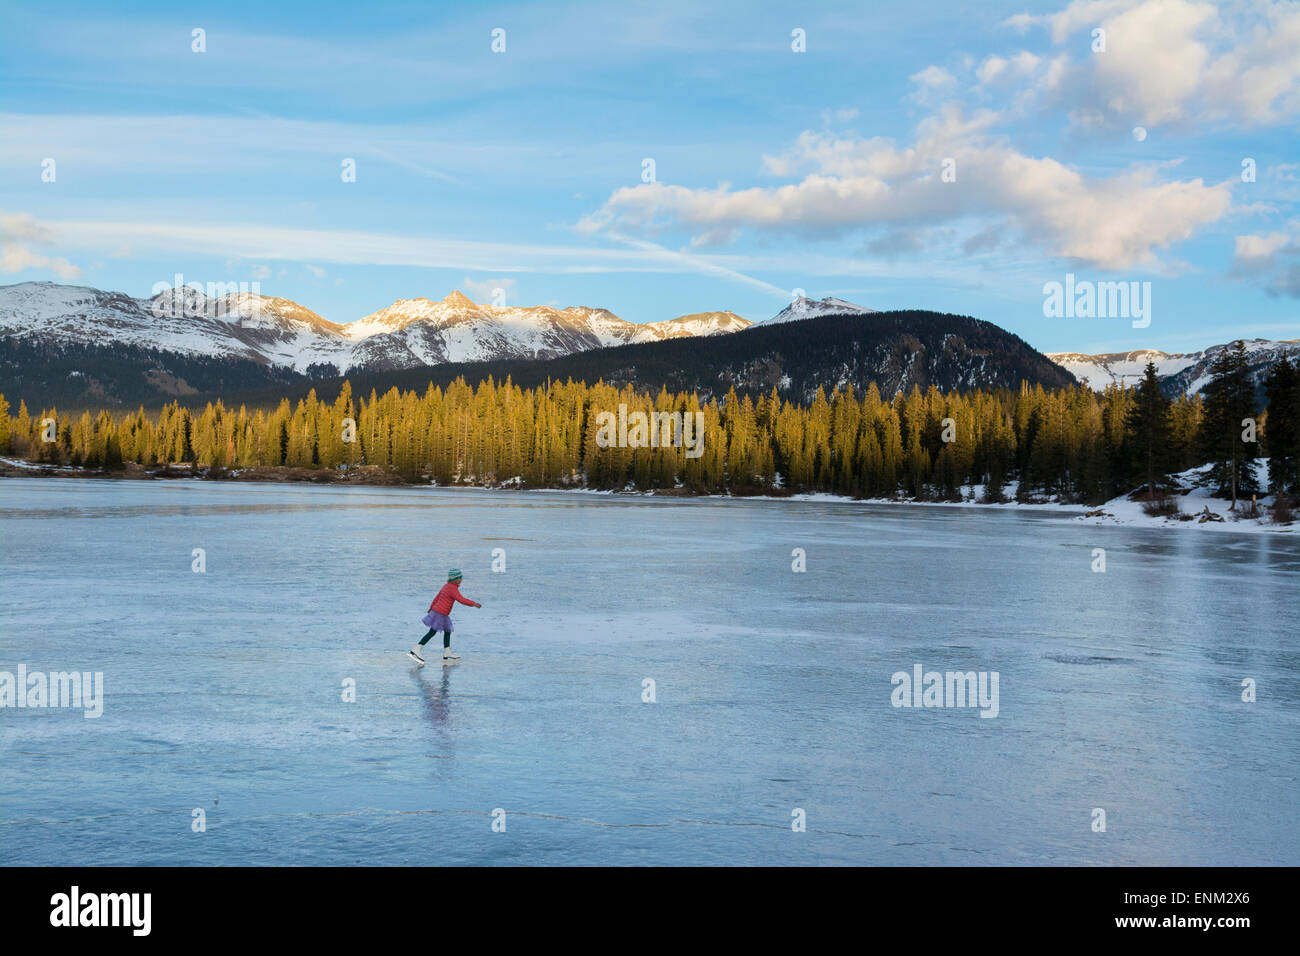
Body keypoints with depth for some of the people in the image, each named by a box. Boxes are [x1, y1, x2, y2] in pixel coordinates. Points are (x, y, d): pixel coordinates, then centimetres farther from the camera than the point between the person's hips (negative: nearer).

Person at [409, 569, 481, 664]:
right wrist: (474, 604, -16)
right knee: (432, 633, -6)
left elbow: (437, 597, 21)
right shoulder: (453, 589, -17)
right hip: (440, 614, -10)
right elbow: (461, 600, -24)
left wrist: (431, 607, 32)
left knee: (448, 631, 14)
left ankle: (447, 654, 17)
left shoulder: (446, 586, 11)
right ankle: (414, 651, -8)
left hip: (436, 611, 10)